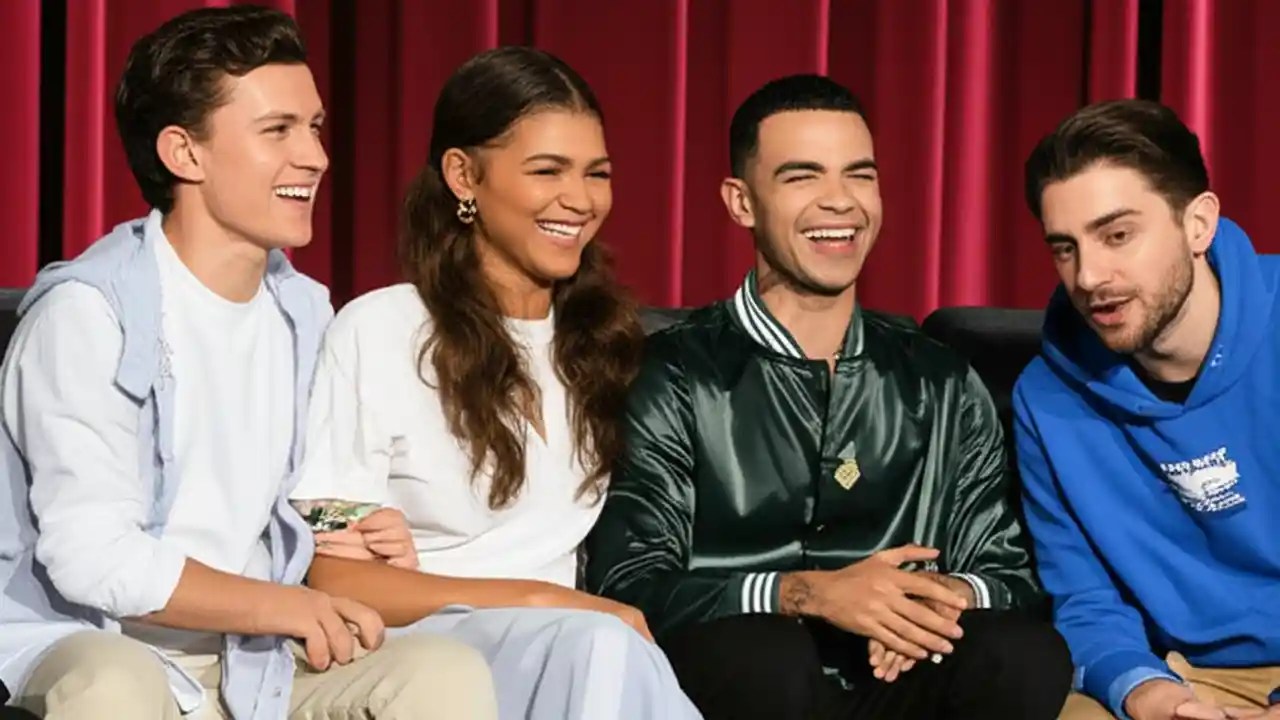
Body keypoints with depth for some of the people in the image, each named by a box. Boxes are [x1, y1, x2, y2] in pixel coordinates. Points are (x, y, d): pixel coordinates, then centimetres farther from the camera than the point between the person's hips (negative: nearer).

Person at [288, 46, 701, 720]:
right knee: (597, 647, -35)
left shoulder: (604, 335, 16)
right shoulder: (378, 331, -1)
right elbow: (331, 575, -6)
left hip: (568, 647, 4)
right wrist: (540, 601, -15)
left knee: (606, 652, -33)